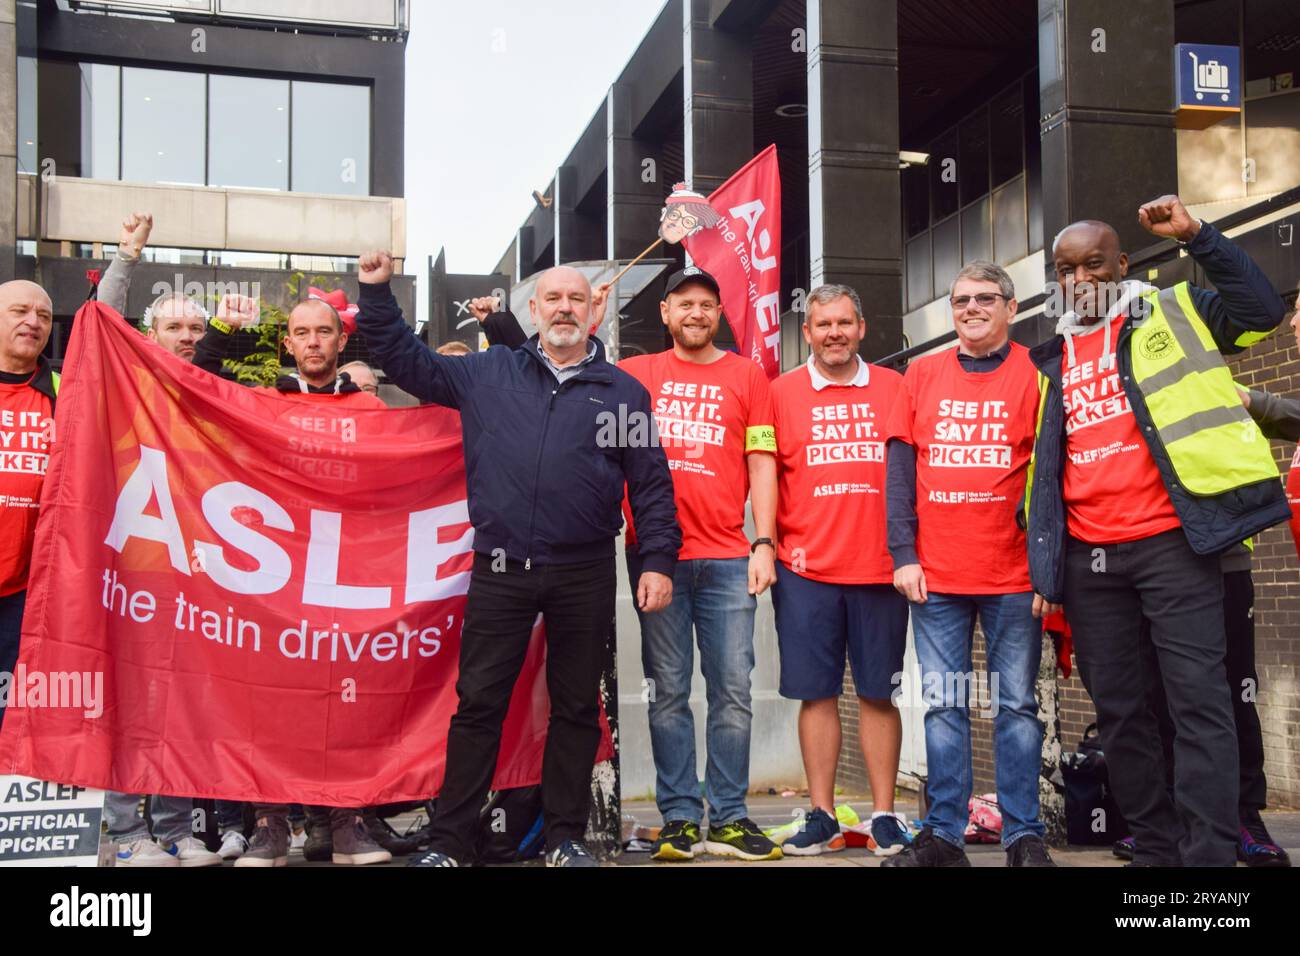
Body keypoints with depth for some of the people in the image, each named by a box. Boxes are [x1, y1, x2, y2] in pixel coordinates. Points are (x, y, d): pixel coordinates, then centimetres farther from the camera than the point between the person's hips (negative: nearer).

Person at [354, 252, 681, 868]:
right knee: (478, 704, 3)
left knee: (576, 707, 9)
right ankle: (448, 842, 13)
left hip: (585, 577, 0)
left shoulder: (623, 391, 9)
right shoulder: (486, 374, 10)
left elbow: (651, 485, 7)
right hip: (499, 571, 0)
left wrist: (658, 561, 0)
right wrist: (376, 293, 9)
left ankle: (566, 837, 22)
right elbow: (406, 361, 17)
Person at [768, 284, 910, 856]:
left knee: (878, 693, 6)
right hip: (805, 569, 0)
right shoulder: (782, 392, 7)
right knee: (816, 693, 5)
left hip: (881, 566, 0)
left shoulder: (894, 389, 8)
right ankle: (821, 816, 15)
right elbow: (765, 473, 6)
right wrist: (766, 544, -4)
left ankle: (884, 815, 16)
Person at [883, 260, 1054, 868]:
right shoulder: (921, 375, 9)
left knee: (1016, 704, 5)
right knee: (943, 704, 6)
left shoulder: (1034, 374, 2)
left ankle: (1023, 836, 13)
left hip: (1013, 573, -2)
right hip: (935, 576, 2)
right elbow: (900, 470, 6)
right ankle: (944, 836, 13)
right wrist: (903, 555, -1)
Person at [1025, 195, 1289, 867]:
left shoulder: (1171, 315, 8)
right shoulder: (1049, 363, 17)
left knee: (1199, 700, -7)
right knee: (1118, 709, 9)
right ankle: (1155, 847, 21)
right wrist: (1042, 567, 14)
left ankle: (1209, 853, -4)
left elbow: (1263, 309, -8)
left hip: (1171, 542, -4)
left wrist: (1196, 237, -14)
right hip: (1087, 559, 5)